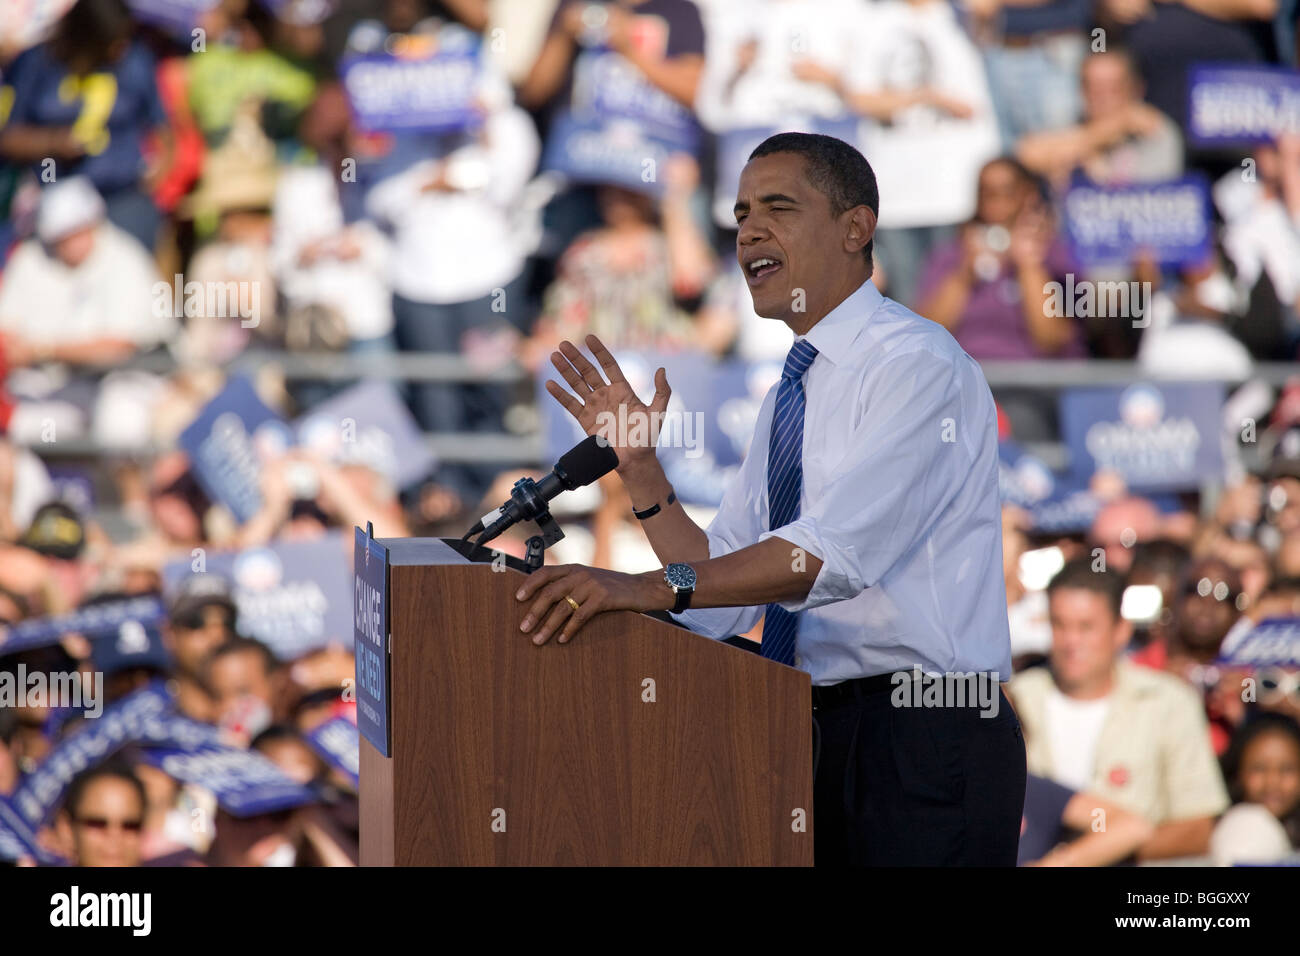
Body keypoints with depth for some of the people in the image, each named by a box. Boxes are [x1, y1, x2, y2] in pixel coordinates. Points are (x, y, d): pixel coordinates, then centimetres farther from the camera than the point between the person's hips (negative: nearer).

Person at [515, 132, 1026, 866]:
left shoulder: (918, 366, -11)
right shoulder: (791, 396, 17)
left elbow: (836, 549, -25)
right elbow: (720, 604, 14)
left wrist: (650, 587, -31)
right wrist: (637, 463, 4)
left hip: (925, 743, -8)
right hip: (818, 735, 8)